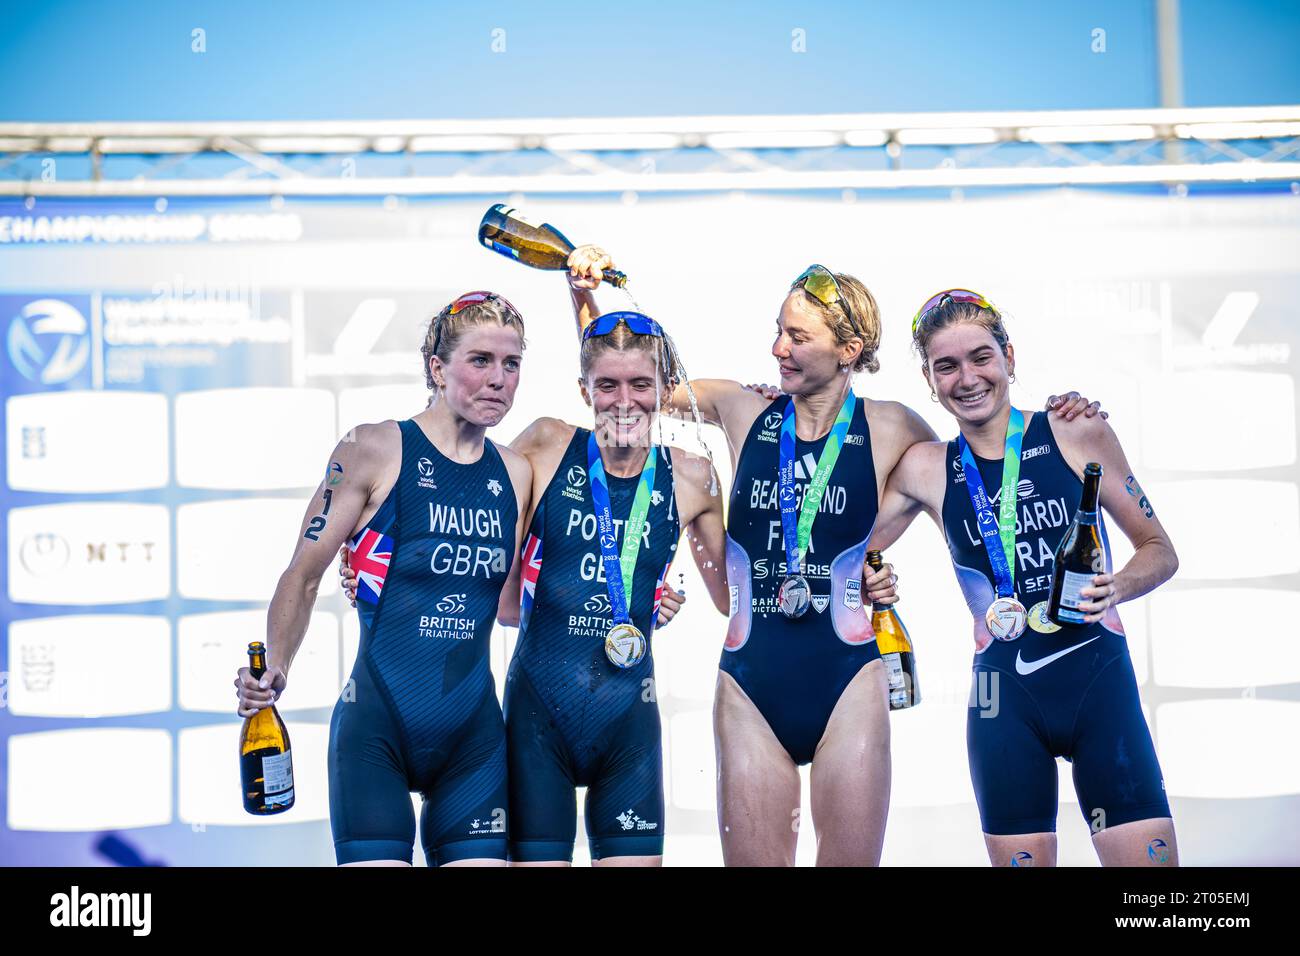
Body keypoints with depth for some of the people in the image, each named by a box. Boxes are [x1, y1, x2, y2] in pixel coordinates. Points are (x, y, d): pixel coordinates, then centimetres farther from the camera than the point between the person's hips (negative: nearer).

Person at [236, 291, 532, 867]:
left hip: (473, 734, 5)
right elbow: (303, 574, -2)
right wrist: (274, 669, -14)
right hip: (377, 730, -4)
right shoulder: (375, 451, -4)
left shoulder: (515, 474, 10)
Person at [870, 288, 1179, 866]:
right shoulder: (925, 470, 6)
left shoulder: (1078, 434, 1)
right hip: (1004, 698, 2)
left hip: (1099, 680, -1)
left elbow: (1159, 552, 7)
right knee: (1020, 860, 4)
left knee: (1147, 856, -10)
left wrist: (1116, 587, -13)